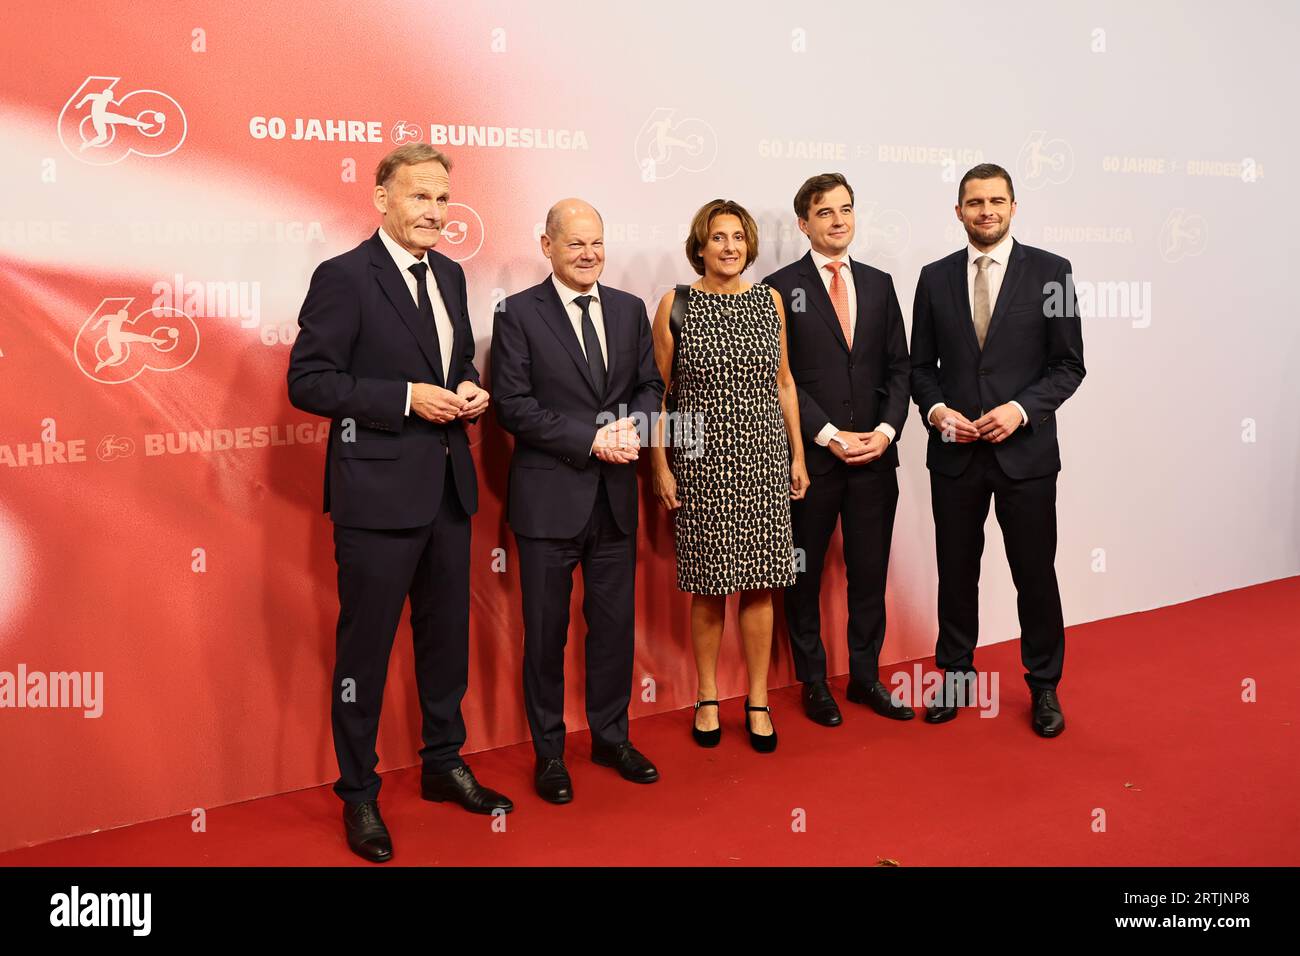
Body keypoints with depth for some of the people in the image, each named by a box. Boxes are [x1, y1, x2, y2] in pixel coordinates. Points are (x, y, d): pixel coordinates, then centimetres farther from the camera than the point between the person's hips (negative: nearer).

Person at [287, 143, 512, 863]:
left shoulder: (450, 275, 11)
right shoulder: (343, 277, -10)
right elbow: (307, 382, -14)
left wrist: (466, 389, -1)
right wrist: (407, 398, -20)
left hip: (448, 487, 7)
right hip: (377, 493, -7)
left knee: (445, 633, 17)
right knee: (366, 644, 5)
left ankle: (444, 763, 35)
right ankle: (359, 794, 21)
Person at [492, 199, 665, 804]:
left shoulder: (630, 309, 9)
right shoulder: (518, 313, -5)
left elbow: (650, 384, 11)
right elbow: (513, 406, -12)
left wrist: (632, 429, -11)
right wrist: (592, 440, -17)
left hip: (616, 497, 4)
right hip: (549, 497, -4)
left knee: (615, 623, 13)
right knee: (546, 631, 7)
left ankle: (611, 737, 31)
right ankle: (549, 752, 23)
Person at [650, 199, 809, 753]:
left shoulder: (769, 301, 8)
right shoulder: (676, 305, -1)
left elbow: (784, 382, 13)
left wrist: (798, 454, 11)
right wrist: (660, 466, -4)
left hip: (763, 458, 2)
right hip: (702, 462, -2)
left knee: (759, 586, 5)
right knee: (708, 586, 5)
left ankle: (758, 702, 19)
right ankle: (708, 699, 21)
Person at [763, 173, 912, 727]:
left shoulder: (879, 284, 12)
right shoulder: (781, 288, -2)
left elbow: (898, 366, 11)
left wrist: (886, 429, -4)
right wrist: (830, 436, -12)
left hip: (875, 455, 4)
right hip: (810, 455, -4)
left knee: (870, 573, 10)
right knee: (805, 576, 7)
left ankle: (865, 676, 25)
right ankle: (813, 682, 22)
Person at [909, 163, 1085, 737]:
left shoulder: (1050, 271, -1)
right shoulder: (935, 278, 6)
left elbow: (1069, 364, -2)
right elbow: (921, 365, 10)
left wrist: (1021, 408, -16)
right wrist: (937, 409, -9)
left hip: (1026, 450, -2)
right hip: (955, 453, 2)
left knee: (1035, 573, 6)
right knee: (956, 572, 11)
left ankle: (1043, 686, 24)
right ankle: (956, 677, 28)